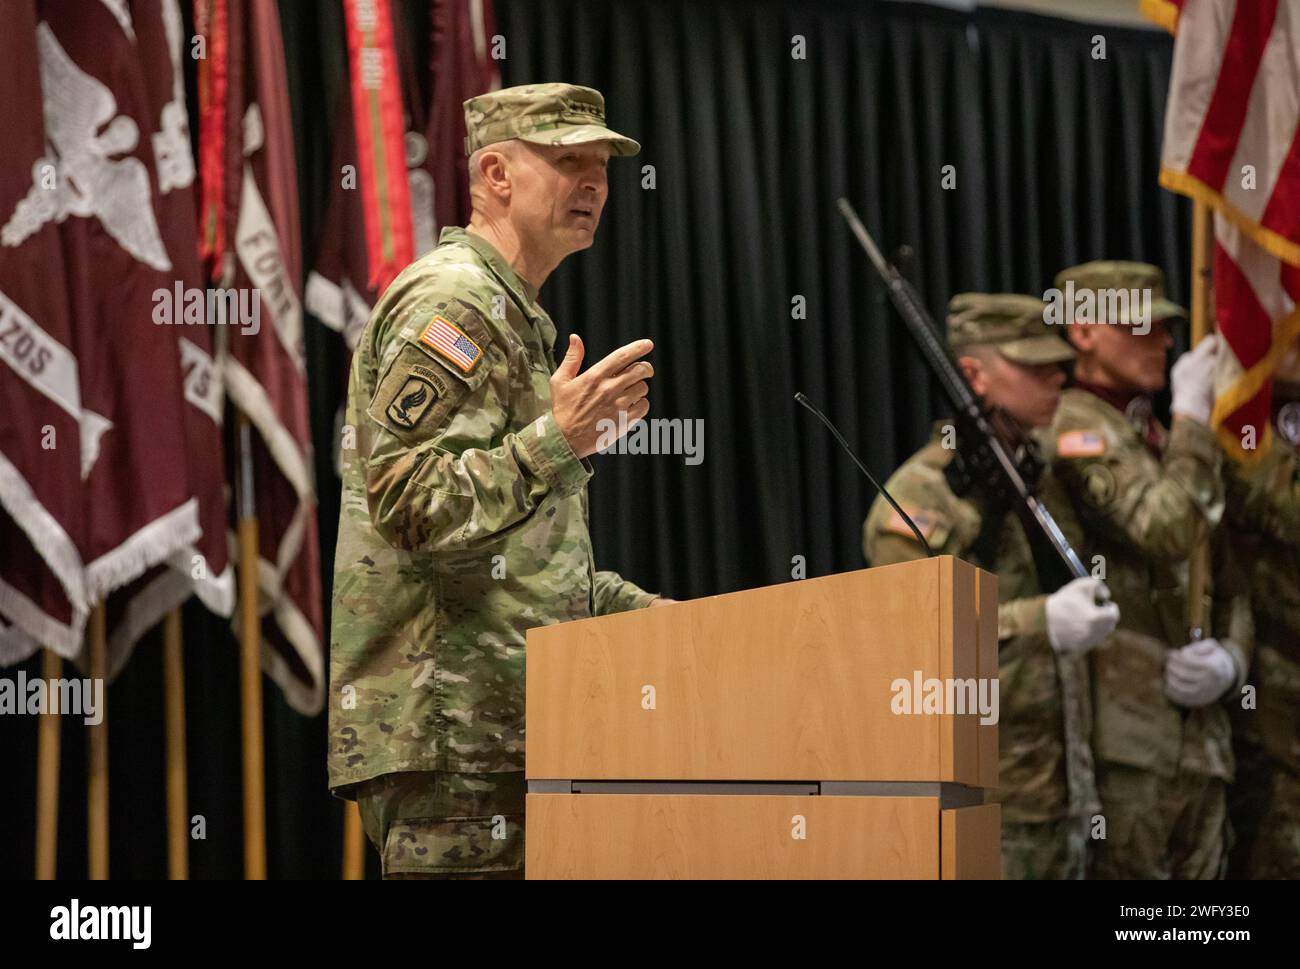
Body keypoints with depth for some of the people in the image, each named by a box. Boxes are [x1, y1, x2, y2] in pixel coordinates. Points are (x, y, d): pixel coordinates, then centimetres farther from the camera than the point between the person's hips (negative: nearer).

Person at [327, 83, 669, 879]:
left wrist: (643, 611, 19)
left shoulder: (517, 317, 24)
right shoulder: (450, 302, -9)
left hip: (503, 730, 11)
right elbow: (407, 505, -21)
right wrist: (558, 439, -25)